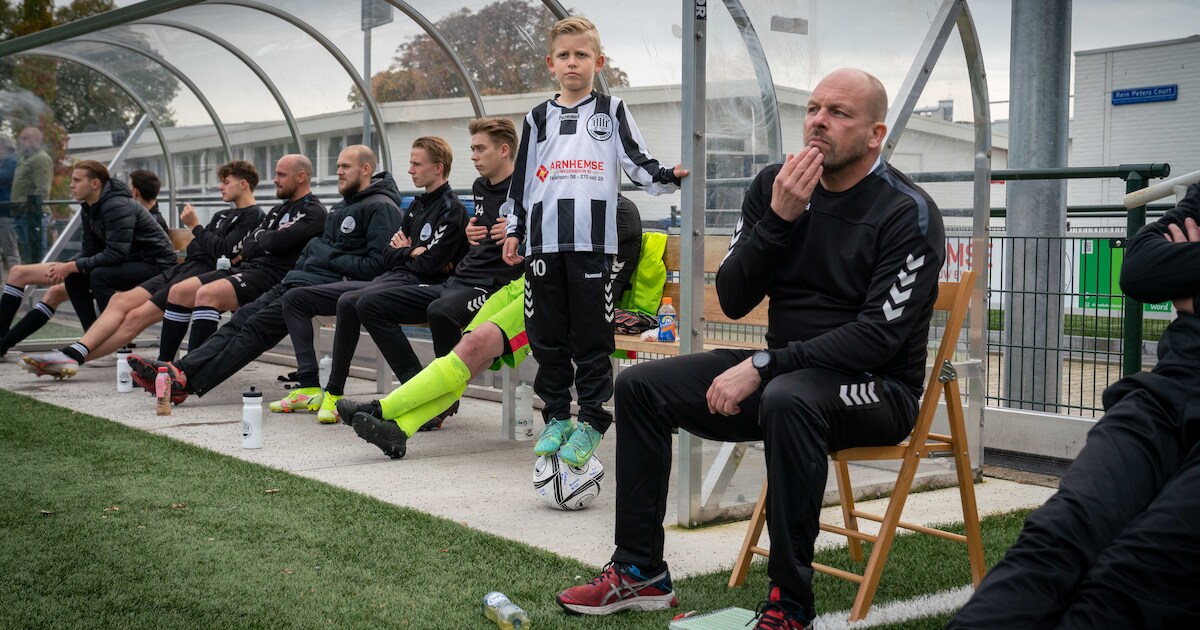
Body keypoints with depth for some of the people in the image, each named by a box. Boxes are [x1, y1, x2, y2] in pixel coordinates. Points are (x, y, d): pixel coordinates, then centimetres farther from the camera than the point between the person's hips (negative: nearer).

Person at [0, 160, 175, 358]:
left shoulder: (118, 206, -23)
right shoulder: (89, 208, 7)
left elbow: (116, 254, -28)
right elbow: (90, 250, 8)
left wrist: (71, 267, -23)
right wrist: (64, 267, -11)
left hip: (157, 263, -9)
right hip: (131, 262, 9)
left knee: (100, 275, -30)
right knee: (74, 277, -2)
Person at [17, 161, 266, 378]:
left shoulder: (253, 216, -2)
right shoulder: (223, 215, 28)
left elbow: (224, 250, -14)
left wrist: (195, 226, -7)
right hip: (187, 266, 10)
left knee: (137, 316, -17)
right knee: (121, 300, -6)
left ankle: (75, 356, -17)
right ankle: (72, 354, -16)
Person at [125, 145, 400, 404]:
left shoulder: (381, 207, -5)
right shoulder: (341, 207, 26)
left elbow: (377, 264, -15)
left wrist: (331, 259, -11)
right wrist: (298, 268, 12)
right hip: (299, 277, 9)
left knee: (259, 325, -19)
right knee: (243, 318, -9)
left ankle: (184, 382, -24)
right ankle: (180, 370, -21)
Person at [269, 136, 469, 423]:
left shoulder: (451, 210, -5)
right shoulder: (417, 205, 22)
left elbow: (429, 265, -15)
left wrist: (401, 252, 3)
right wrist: (411, 253, -2)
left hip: (417, 285, -10)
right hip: (387, 280, 10)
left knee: (349, 301, -38)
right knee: (295, 298, 4)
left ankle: (335, 392, -25)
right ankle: (309, 387, -6)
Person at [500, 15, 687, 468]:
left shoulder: (612, 111, 11)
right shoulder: (539, 119, 17)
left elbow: (638, 162, 4)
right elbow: (522, 179, 19)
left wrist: (668, 177, -14)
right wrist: (513, 230, 15)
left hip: (592, 242, -3)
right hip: (543, 241, 3)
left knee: (592, 337, -3)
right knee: (548, 338, 5)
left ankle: (591, 422, 5)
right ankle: (556, 418, 16)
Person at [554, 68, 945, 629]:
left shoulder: (909, 214, -13)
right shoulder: (773, 186, 3)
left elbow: (879, 335, -22)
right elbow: (733, 300, -3)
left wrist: (763, 366, -26)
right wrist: (780, 218, -17)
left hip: (878, 387, -6)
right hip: (785, 370, 6)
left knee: (787, 399, -39)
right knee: (639, 387, -3)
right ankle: (641, 572, 6)